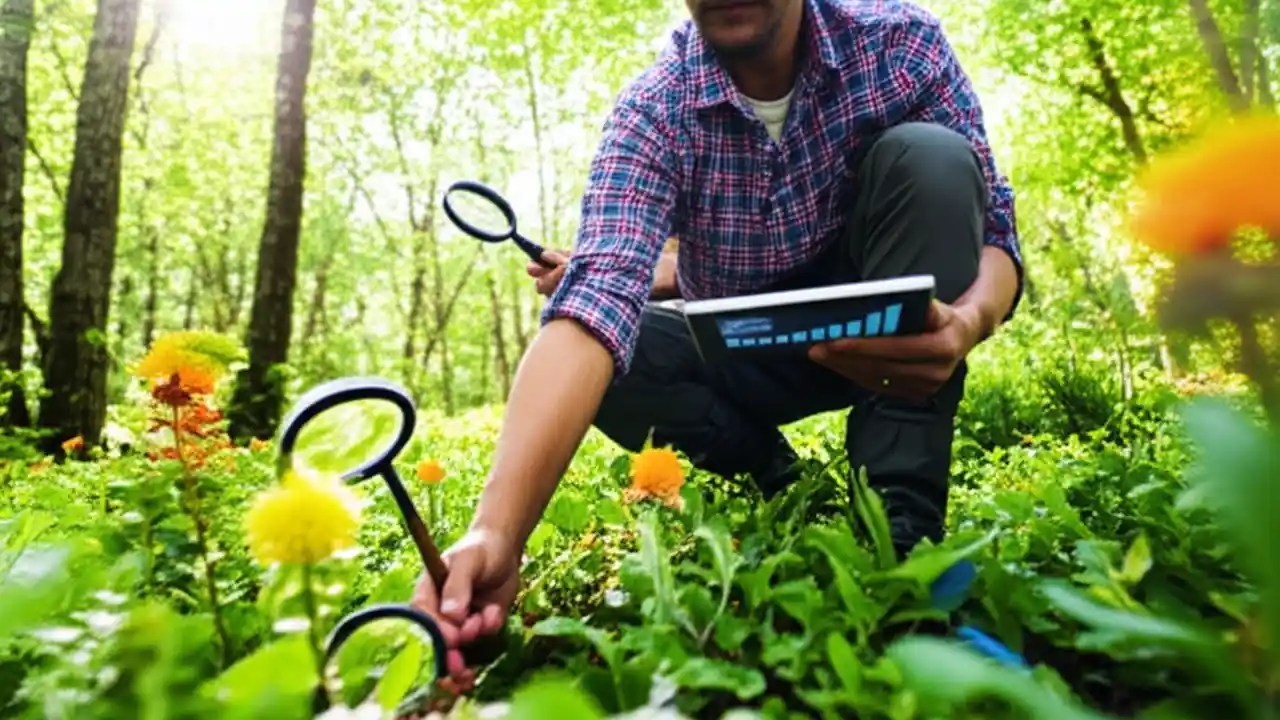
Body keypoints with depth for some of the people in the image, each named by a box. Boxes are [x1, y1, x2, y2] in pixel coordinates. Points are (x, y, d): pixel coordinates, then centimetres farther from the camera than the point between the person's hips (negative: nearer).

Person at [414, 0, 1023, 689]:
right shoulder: (653, 110, -23)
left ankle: (899, 510, -23)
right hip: (736, 355, 0)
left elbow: (993, 223, -15)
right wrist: (497, 530, -52)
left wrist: (968, 319, -41)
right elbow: (599, 297, -39)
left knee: (928, 156, -25)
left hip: (881, 337, 1)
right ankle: (783, 486, -4)